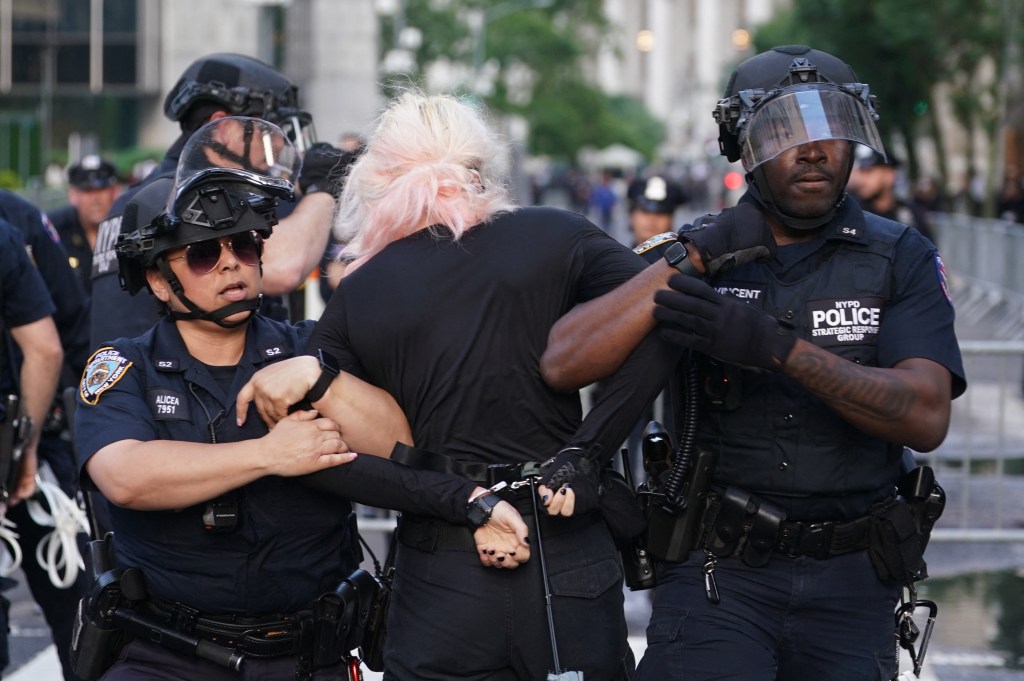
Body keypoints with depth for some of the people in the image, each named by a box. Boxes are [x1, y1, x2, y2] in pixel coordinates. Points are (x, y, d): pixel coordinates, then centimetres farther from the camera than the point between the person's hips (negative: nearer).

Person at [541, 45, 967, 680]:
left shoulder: (900, 258, 1)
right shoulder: (704, 252, 3)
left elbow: (926, 417, -13)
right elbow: (564, 364, -10)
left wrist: (775, 347, -23)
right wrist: (690, 260, -17)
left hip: (850, 584, 1)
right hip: (717, 575, -1)